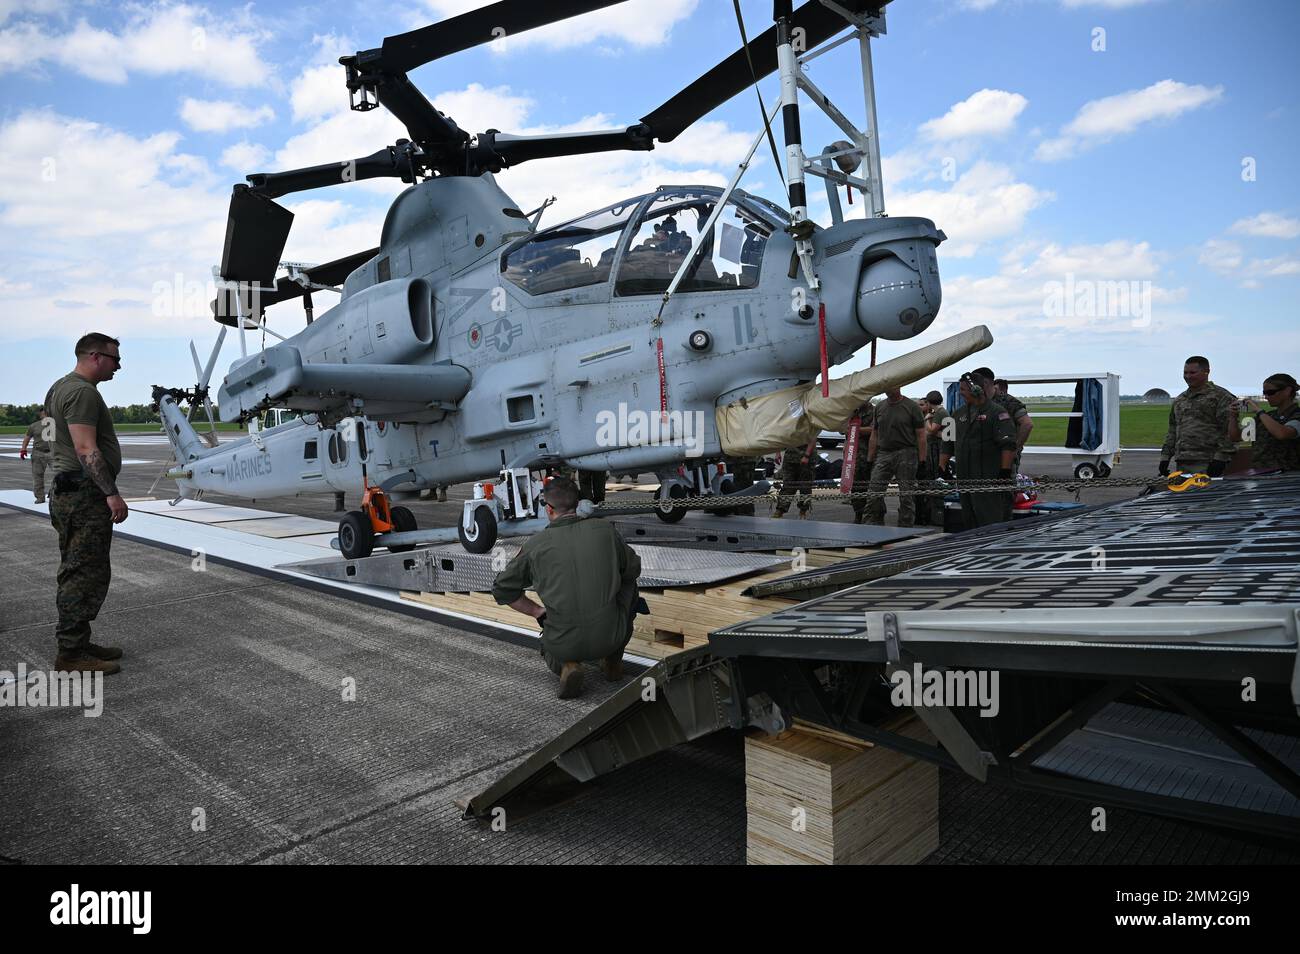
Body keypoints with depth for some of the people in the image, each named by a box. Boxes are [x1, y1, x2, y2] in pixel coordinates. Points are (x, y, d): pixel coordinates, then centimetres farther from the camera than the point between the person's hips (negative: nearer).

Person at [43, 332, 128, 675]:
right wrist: (111, 493, -24)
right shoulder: (82, 392, -15)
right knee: (86, 574, -7)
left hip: (68, 491, 11)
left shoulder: (61, 387, 19)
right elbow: (86, 449, -23)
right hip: (85, 495, -11)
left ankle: (77, 644, 23)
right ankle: (71, 654, -3)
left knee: (77, 572, 15)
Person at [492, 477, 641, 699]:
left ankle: (566, 665, 4)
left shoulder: (535, 544, -3)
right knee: (628, 585, 29)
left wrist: (538, 611, 17)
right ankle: (613, 660, 26)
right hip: (610, 636, 0)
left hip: (564, 644, 0)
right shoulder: (604, 530, -1)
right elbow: (633, 568, 14)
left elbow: (502, 589, 7)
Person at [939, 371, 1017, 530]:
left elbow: (1008, 445, -13)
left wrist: (1005, 472, -18)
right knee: (969, 522, 13)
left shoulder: (997, 413, -6)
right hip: (964, 479, 8)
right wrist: (942, 467, 13)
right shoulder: (959, 414, 16)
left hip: (990, 481, -7)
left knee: (991, 523, -9)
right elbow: (948, 444, 20)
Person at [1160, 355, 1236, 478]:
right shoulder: (1179, 400, 21)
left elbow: (1230, 431, -9)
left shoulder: (1221, 396, -1)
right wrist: (1165, 457, 16)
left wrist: (1220, 458, -17)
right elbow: (1172, 431, 24)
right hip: (1182, 464, 7)